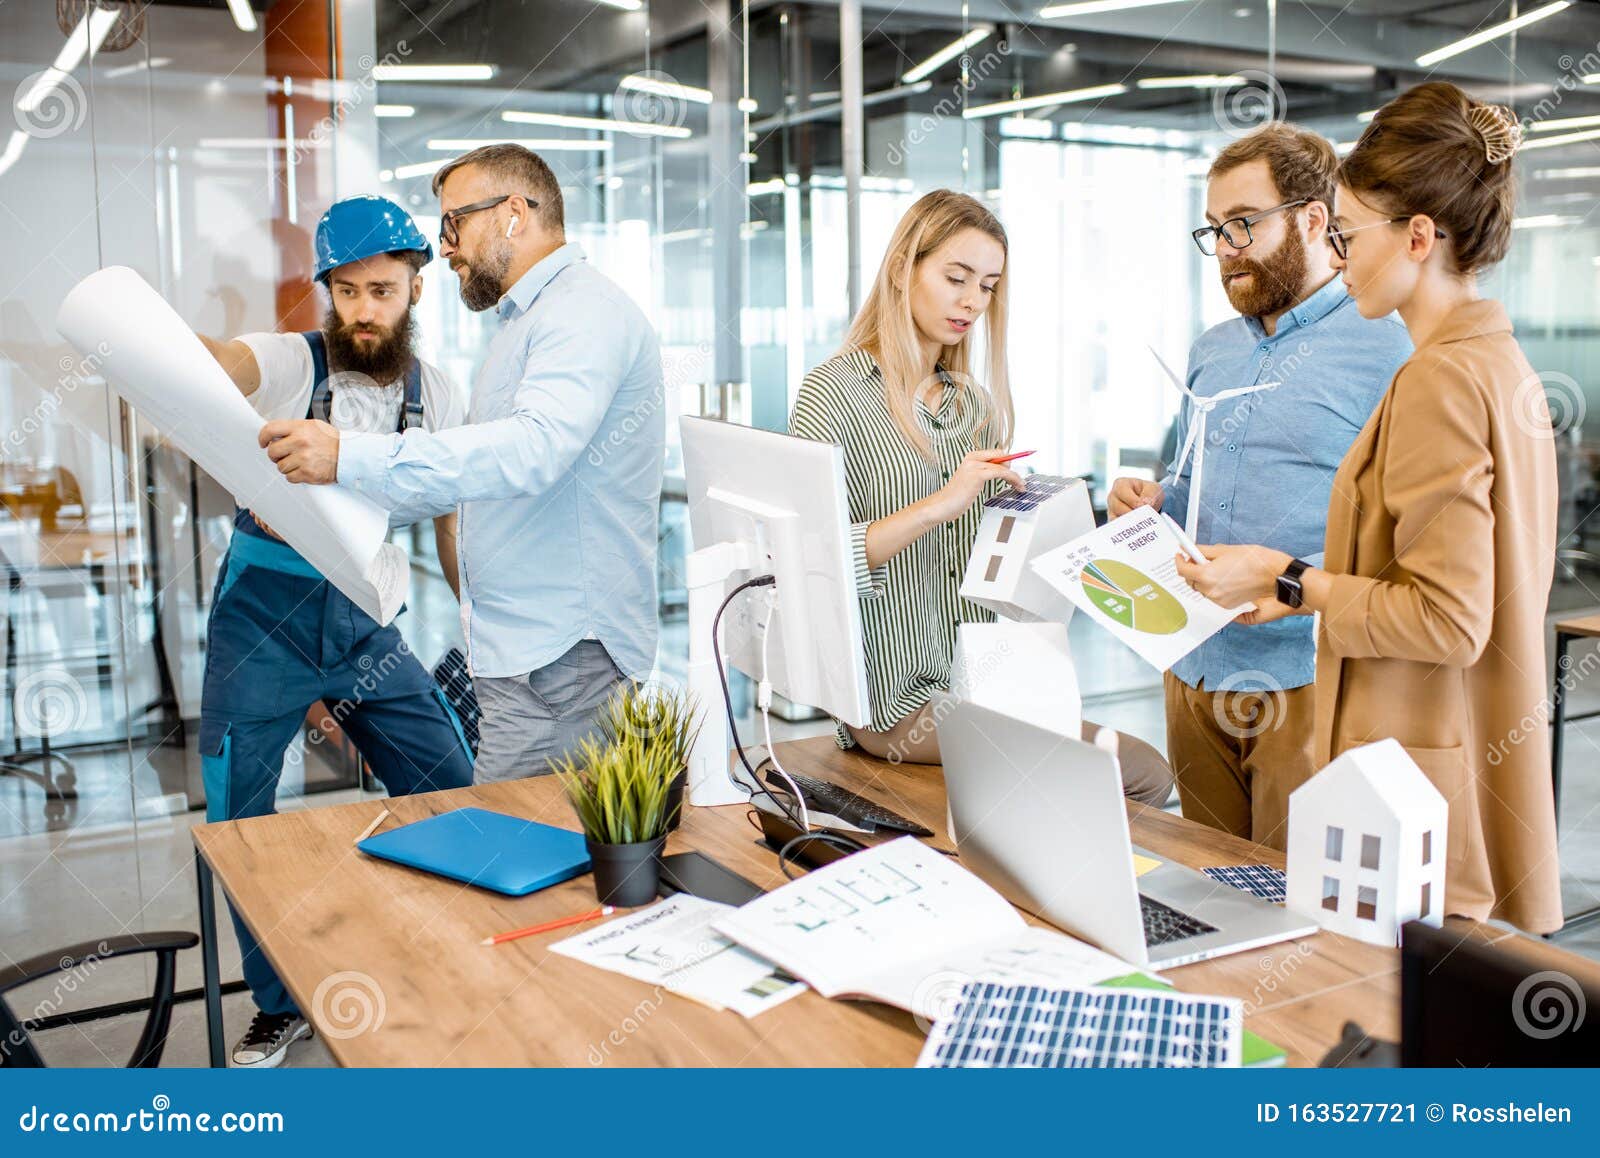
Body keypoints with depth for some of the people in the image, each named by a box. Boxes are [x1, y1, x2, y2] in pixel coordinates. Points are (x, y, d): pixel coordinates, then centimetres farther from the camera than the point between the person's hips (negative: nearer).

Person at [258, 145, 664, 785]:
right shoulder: (527, 322, 24)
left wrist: (349, 456, -31)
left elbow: (536, 448, -31)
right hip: (522, 647, 10)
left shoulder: (584, 311, -12)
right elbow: (469, 472, 27)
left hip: (560, 657, -10)